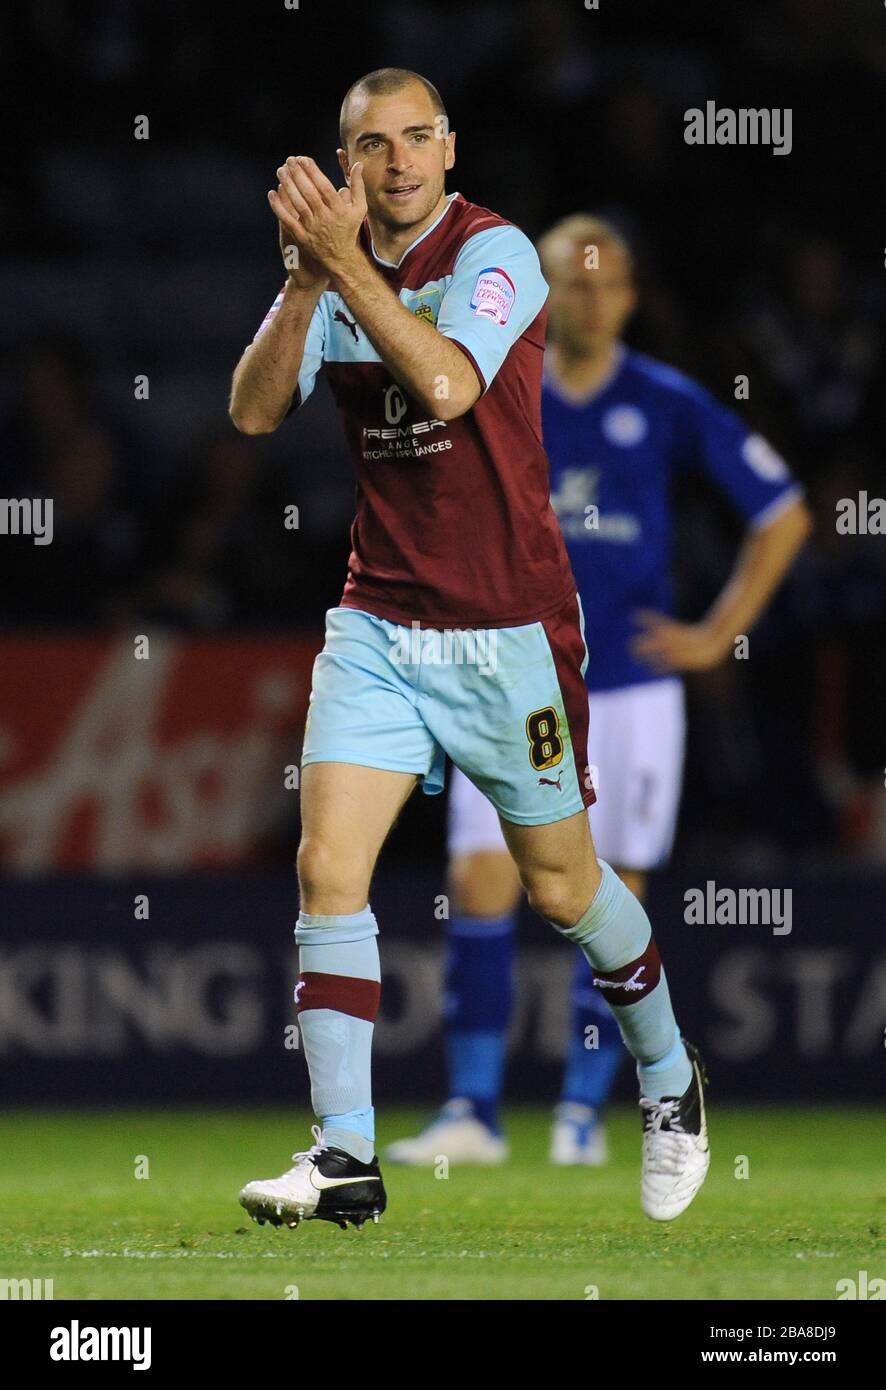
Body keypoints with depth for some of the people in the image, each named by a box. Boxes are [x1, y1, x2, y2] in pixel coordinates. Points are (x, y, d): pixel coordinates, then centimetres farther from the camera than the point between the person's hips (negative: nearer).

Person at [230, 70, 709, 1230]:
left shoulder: (495, 253, -12)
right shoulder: (342, 272, 5)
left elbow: (445, 385, -29)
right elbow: (254, 409, -7)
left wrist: (345, 263, -31)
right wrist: (305, 281, -20)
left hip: (507, 628, -4)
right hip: (376, 625, 4)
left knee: (561, 885, 8)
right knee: (327, 867, -12)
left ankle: (671, 1081, 33)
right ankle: (345, 1155, -12)